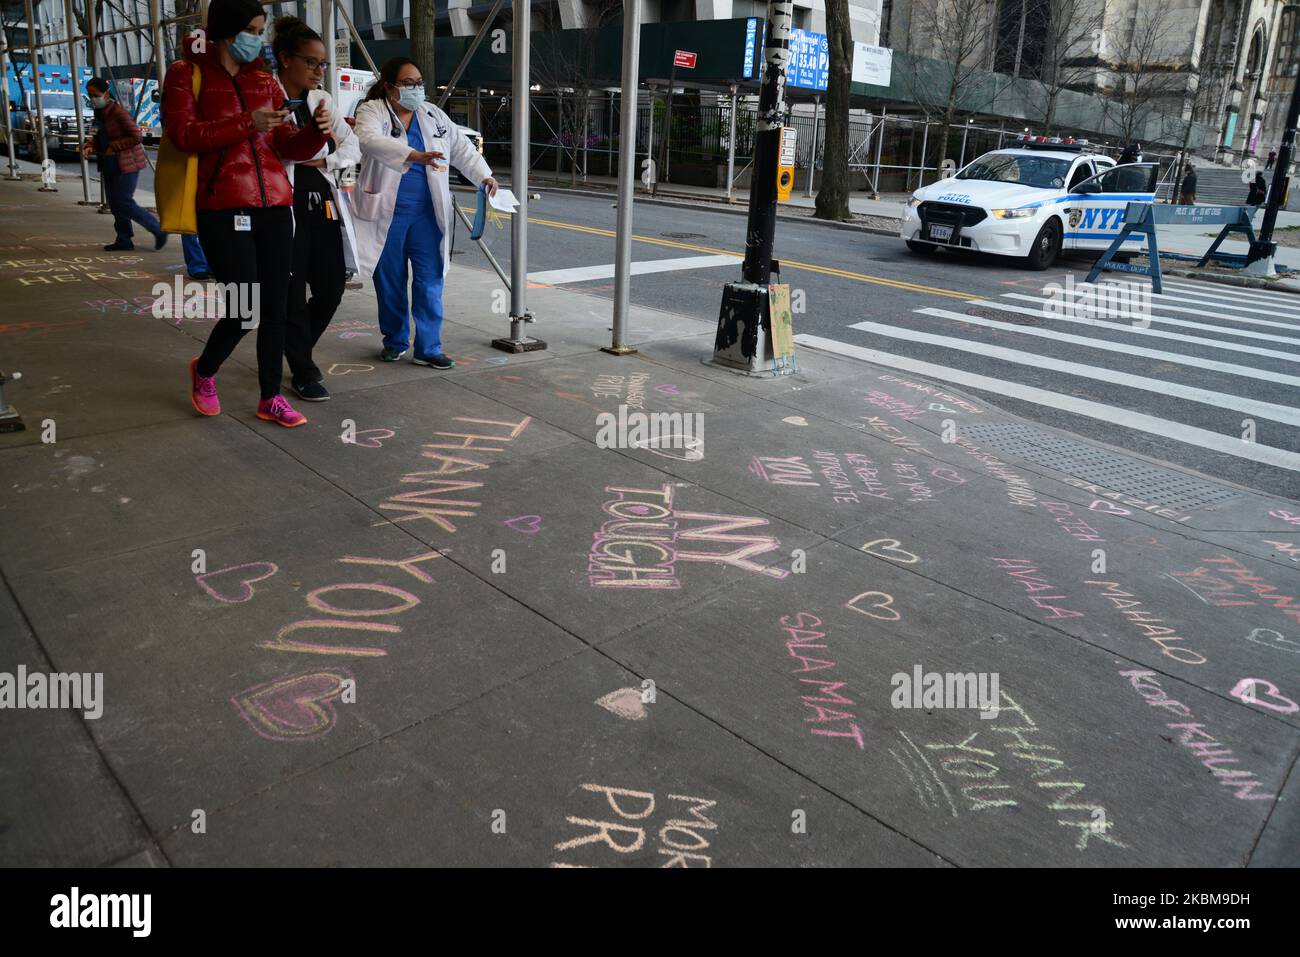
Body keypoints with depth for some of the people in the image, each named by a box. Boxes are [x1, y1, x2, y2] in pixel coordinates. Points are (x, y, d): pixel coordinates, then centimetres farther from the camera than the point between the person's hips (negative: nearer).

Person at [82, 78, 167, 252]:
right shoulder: (99, 113, 10)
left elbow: (136, 137, -20)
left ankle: (158, 230, 0)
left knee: (123, 202, -11)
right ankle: (124, 240, 15)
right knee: (114, 203, 9)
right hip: (109, 165, 9)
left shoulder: (118, 112, -16)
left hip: (127, 163, -9)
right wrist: (89, 145, 1)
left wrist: (113, 147, -18)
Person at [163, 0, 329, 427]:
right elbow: (183, 132, -8)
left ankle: (271, 399, 16)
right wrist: (246, 124, -17)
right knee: (243, 310, -8)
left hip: (275, 205, 5)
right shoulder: (186, 74, 4)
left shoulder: (264, 80, 17)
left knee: (275, 307, 4)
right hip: (223, 210, -5)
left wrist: (316, 130, -7)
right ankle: (204, 371, 22)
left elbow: (290, 146, 14)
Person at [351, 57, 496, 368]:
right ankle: (395, 341, 24)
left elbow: (462, 147, 20)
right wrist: (414, 155, -38)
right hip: (387, 212, -3)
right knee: (390, 281, 7)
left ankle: (429, 348, 4)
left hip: (426, 212, 3)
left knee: (430, 281, -2)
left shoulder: (433, 115, 11)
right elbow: (371, 140, -25)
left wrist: (484, 175, 8)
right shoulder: (372, 111, -4)